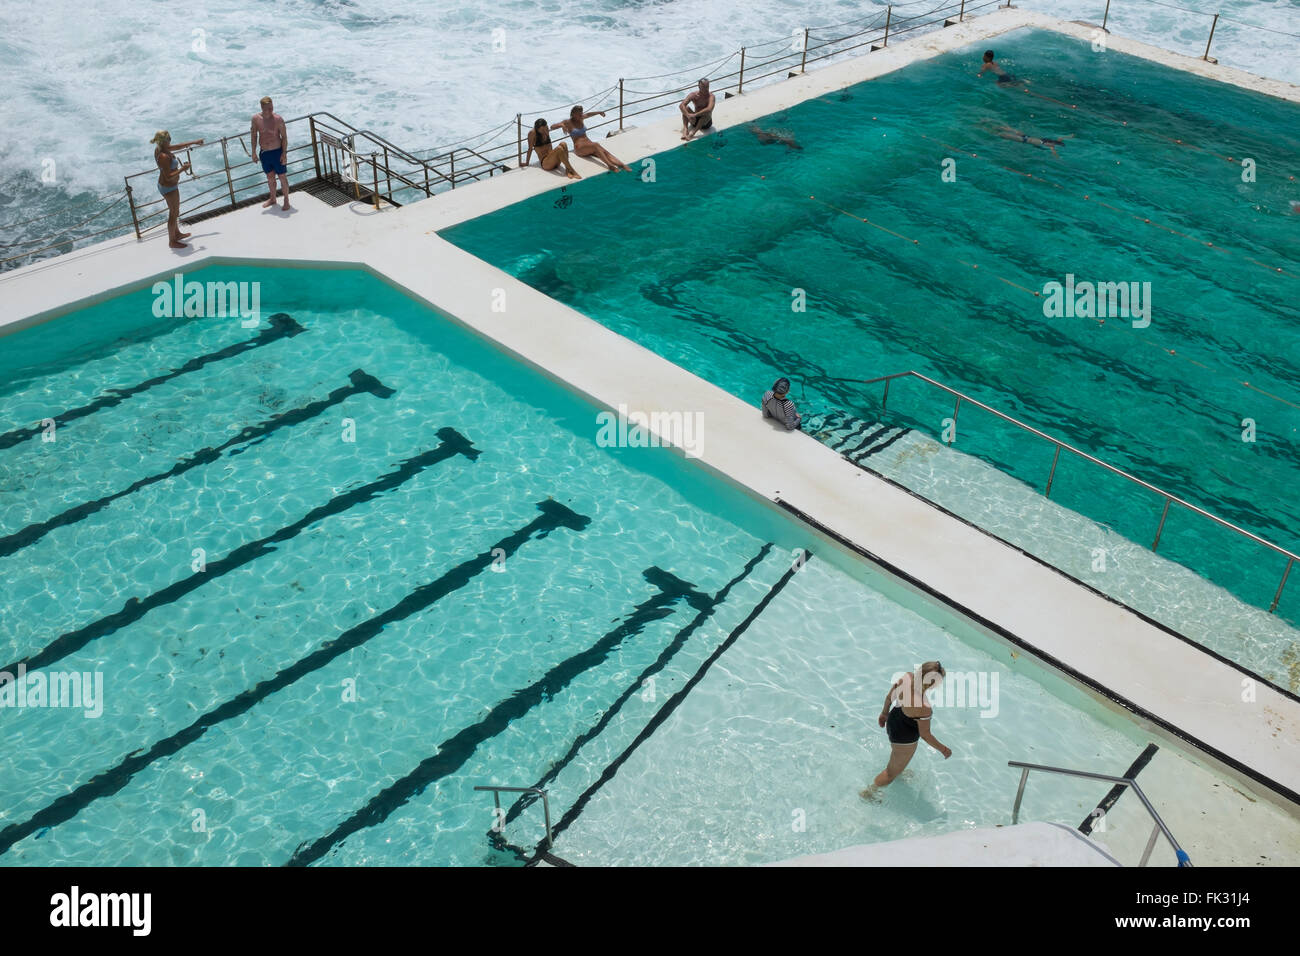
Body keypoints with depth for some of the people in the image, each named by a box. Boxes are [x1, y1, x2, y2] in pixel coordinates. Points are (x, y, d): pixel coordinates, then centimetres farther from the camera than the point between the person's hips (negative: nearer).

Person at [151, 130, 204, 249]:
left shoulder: (160, 148, -3)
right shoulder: (164, 157, -32)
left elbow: (178, 146, 12)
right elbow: (168, 177, -31)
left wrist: (194, 142, 19)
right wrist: (182, 169, -23)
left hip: (164, 185, 9)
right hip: (169, 188, -9)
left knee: (174, 210, 26)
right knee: (174, 214, 7)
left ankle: (177, 233, 45)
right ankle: (172, 241, 22)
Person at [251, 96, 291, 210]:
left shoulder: (278, 119, -15)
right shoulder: (256, 118, -5)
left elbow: (284, 137, -9)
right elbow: (254, 135, 6)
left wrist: (284, 153, -13)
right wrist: (254, 152, 5)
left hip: (277, 152, -4)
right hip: (264, 153, 4)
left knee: (282, 177, 4)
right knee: (270, 177, 17)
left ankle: (286, 201, 18)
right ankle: (273, 199, 35)